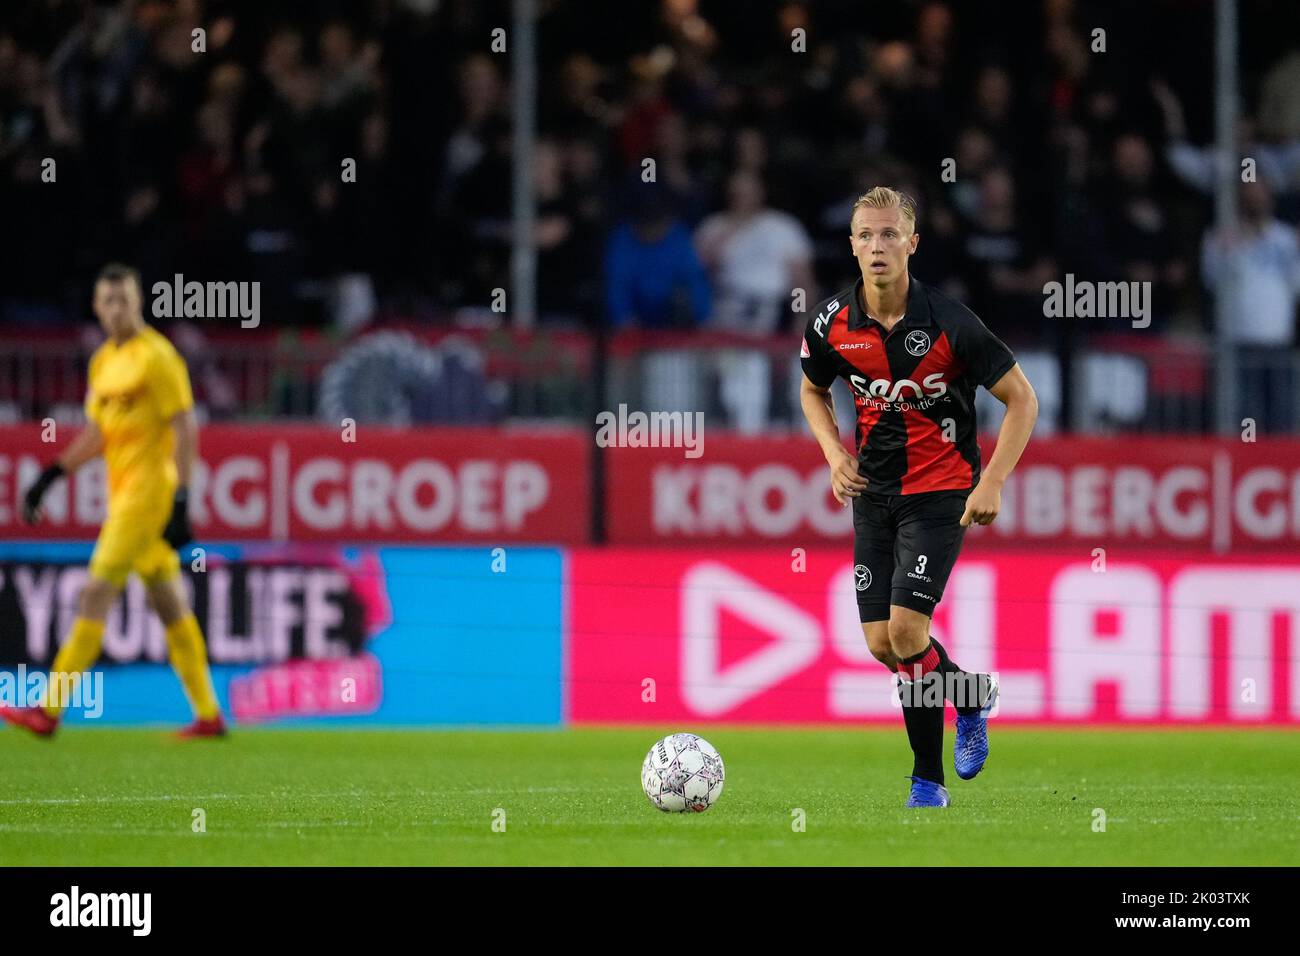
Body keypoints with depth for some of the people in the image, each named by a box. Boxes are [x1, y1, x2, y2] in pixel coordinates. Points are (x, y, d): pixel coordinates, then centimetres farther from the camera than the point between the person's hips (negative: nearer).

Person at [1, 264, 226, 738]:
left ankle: (50, 708, -14)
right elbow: (96, 432, 23)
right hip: (122, 494, 9)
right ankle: (208, 714, 14)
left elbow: (185, 430, -14)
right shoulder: (103, 361, 15)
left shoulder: (156, 357, -11)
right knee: (168, 602, 10)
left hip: (150, 488, -9)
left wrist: (179, 503, -19)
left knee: (97, 592, -12)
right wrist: (49, 477, 16)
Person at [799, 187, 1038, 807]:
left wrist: (992, 484, -15)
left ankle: (928, 779, 0)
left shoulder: (949, 324, -18)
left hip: (940, 491, -5)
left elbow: (1021, 399, -9)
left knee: (905, 627, -18)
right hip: (873, 493, 5)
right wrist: (835, 455, -2)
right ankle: (972, 695, 33)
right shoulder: (833, 324, -6)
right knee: (880, 643, 3)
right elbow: (813, 391, 15)